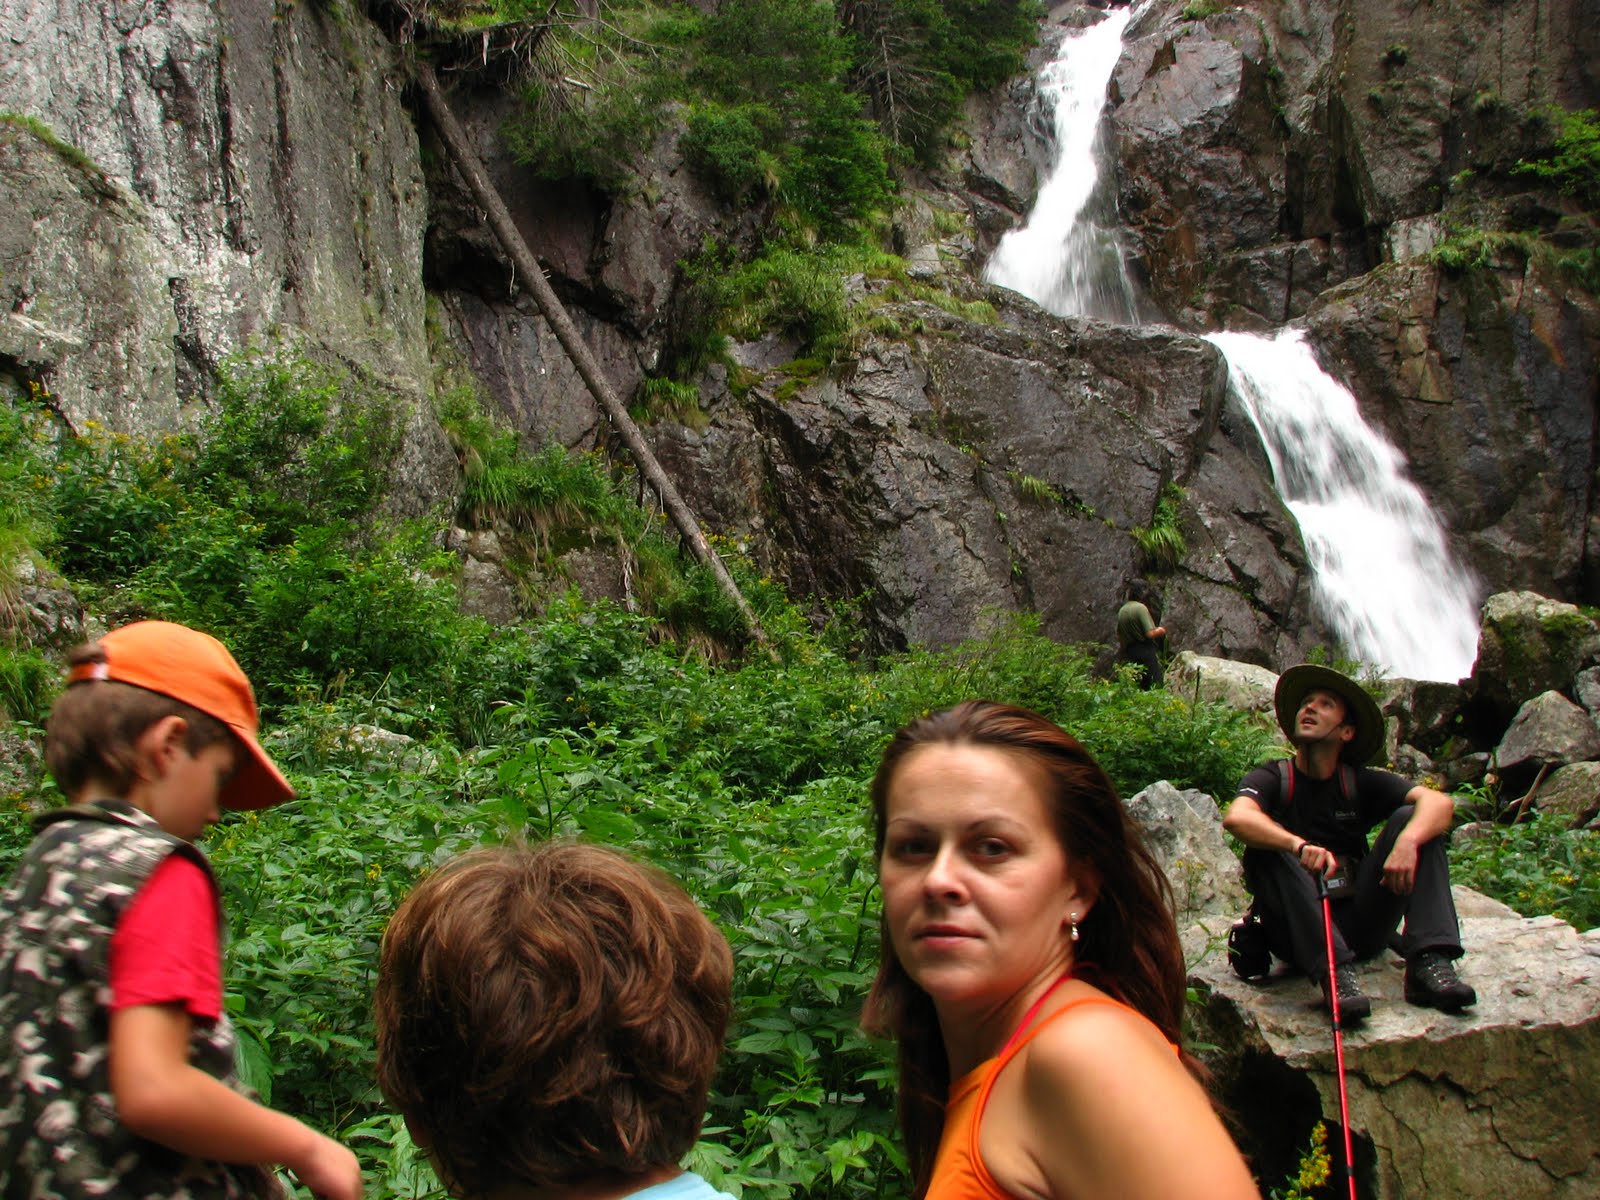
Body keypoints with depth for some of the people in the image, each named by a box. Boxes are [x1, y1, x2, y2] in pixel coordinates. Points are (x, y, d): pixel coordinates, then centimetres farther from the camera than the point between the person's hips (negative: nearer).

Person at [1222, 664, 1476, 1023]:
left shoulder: (1361, 783, 6)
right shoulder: (1273, 779, -1)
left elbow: (1439, 802, -11)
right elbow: (1236, 817, -24)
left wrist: (1407, 841, -32)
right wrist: (1300, 847, -42)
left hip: (1361, 924, 2)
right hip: (1299, 933, -2)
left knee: (1412, 817, -10)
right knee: (1263, 851, -27)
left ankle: (1429, 962, -25)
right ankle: (1335, 973, -39)